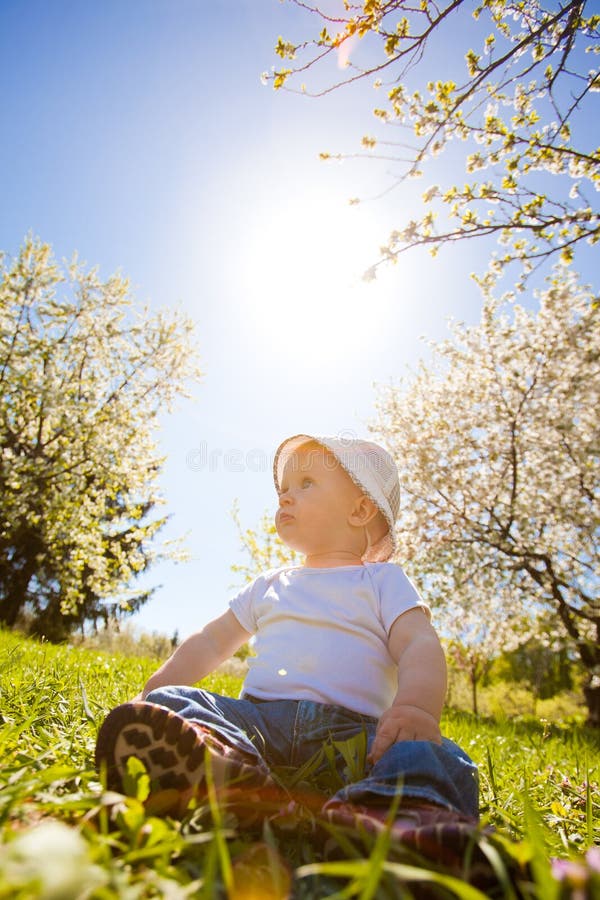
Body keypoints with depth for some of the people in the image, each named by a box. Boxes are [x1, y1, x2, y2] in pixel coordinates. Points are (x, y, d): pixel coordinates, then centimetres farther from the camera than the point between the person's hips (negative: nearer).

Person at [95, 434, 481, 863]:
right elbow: (210, 643, 28)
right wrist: (152, 692, 15)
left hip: (350, 726, -3)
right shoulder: (268, 587, 26)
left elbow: (421, 645, -5)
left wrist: (417, 706, -26)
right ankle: (230, 770, -51)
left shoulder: (383, 580, 11)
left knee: (440, 760, -30)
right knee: (172, 702, -21)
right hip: (259, 716, 4)